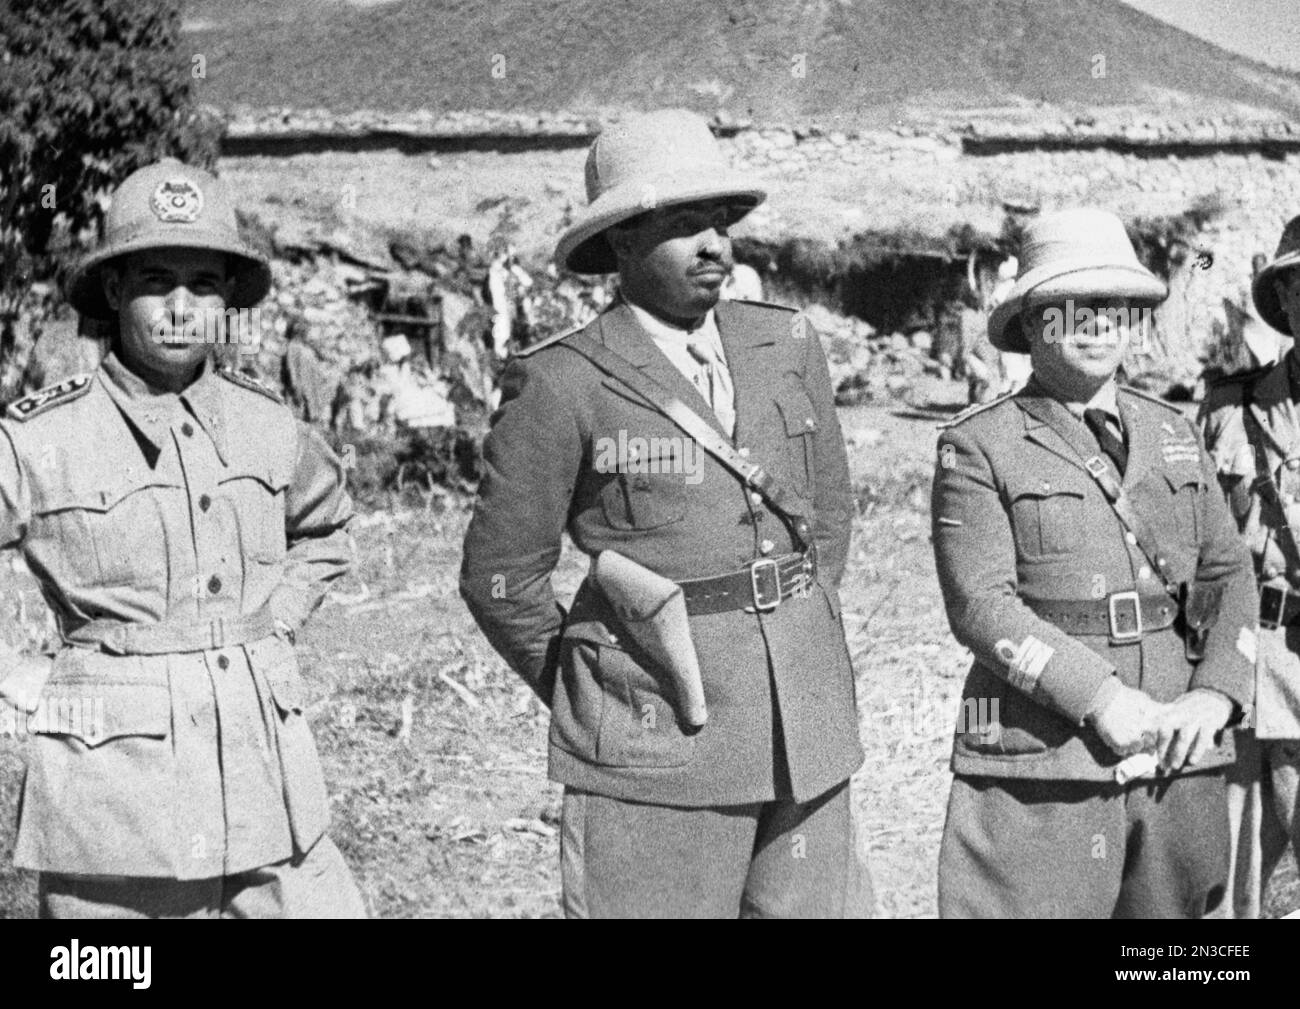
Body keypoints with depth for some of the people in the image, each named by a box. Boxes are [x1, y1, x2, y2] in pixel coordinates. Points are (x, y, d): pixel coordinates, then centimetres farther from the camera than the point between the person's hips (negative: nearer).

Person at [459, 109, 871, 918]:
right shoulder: (563, 386, -8)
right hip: (657, 754, -5)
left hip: (807, 730, 5)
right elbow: (502, 576, -1)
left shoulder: (787, 347, 7)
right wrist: (590, 697, 6)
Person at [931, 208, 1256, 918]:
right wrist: (1100, 698, -18)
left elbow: (1227, 576, 12)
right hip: (1041, 765, -4)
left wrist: (1214, 698, -5)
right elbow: (980, 605, -10)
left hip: (1177, 759, 5)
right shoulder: (978, 447, -2)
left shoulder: (1174, 435, 14)